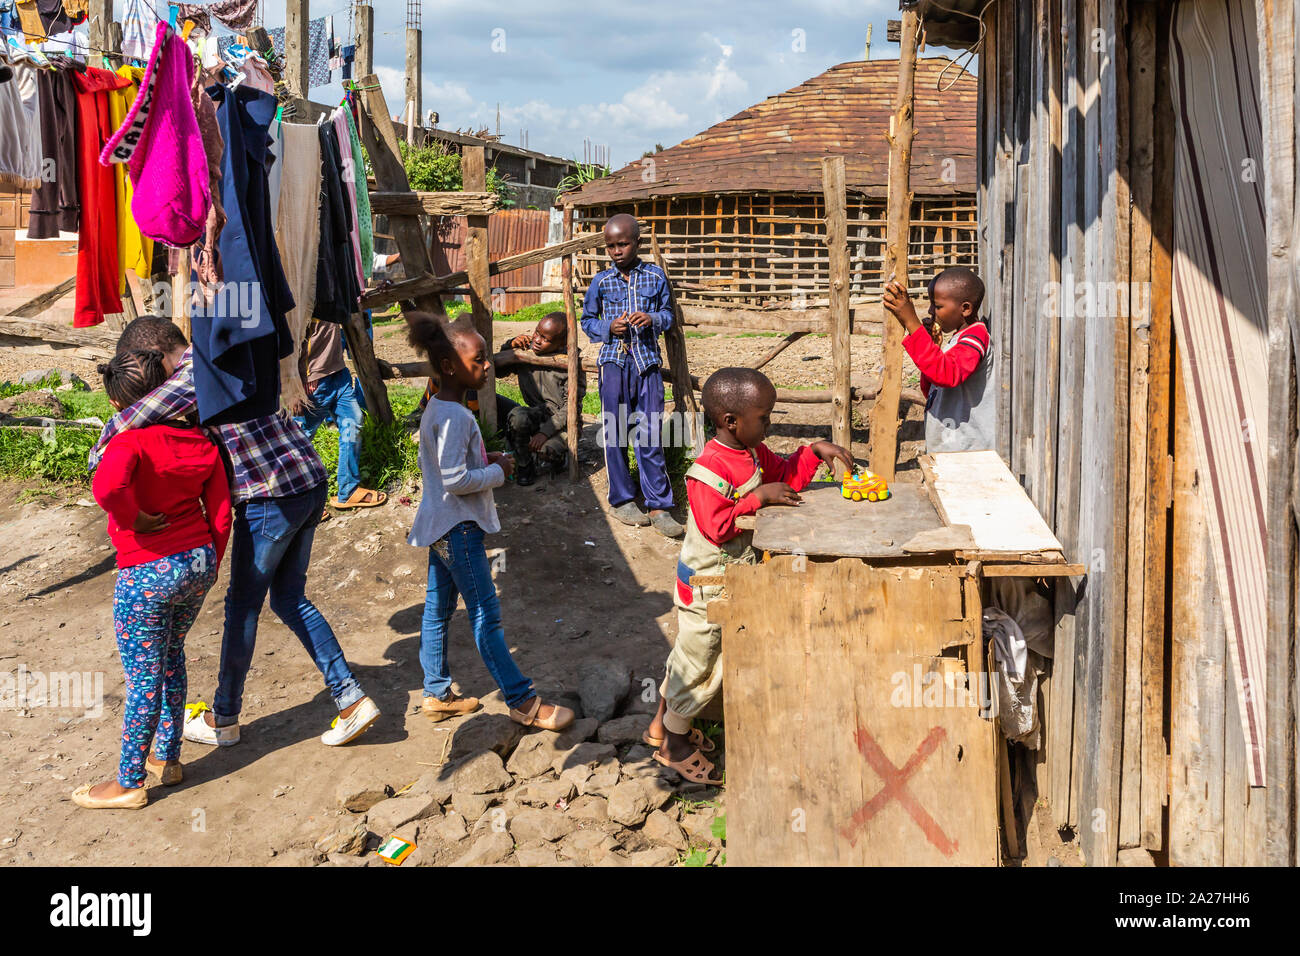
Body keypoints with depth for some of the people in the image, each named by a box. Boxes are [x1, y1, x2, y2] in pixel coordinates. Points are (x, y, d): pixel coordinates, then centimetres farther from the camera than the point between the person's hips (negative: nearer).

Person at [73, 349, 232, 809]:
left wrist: (132, 520, -21)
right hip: (198, 564, 7)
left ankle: (130, 783, 17)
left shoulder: (131, 440, -17)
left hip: (147, 574, -7)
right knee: (172, 659, 23)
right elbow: (221, 516, 5)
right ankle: (167, 757, 34)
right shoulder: (202, 443, 2)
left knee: (143, 677, 4)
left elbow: (107, 484, -39)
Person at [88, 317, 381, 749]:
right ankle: (351, 699, 13)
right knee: (289, 599, 17)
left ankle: (223, 719, 23)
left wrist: (99, 459, -2)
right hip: (311, 483, 9)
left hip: (271, 498, -9)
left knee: (243, 604, 7)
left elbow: (125, 423, -20)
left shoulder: (194, 377, -14)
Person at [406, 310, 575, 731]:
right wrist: (497, 472, -12)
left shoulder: (436, 409, 9)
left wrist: (486, 461, 7)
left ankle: (437, 694, 27)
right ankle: (523, 702, 3)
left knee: (438, 609, 16)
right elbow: (455, 480, -26)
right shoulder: (455, 417, -23)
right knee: (486, 615, -4)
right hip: (458, 527, -10)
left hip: (440, 525, 10)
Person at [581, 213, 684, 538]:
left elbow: (668, 313, 13)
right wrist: (608, 328, -8)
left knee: (650, 435, -2)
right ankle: (622, 500, 18)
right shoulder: (601, 281, 4)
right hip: (614, 362, 0)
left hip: (648, 362, 0)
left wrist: (653, 318, -9)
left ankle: (658, 505, 4)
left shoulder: (655, 276, 5)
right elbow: (587, 320, 12)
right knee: (615, 434, 4)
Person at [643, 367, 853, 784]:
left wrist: (816, 451, 0)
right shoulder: (708, 469, -27)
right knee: (699, 661, 5)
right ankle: (675, 745, 23)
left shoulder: (754, 453, 1)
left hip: (732, 578, 10)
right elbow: (717, 527, -30)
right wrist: (758, 498, -28)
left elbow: (785, 474, 13)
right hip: (707, 582, -10)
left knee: (691, 656, 23)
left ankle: (661, 725, 40)